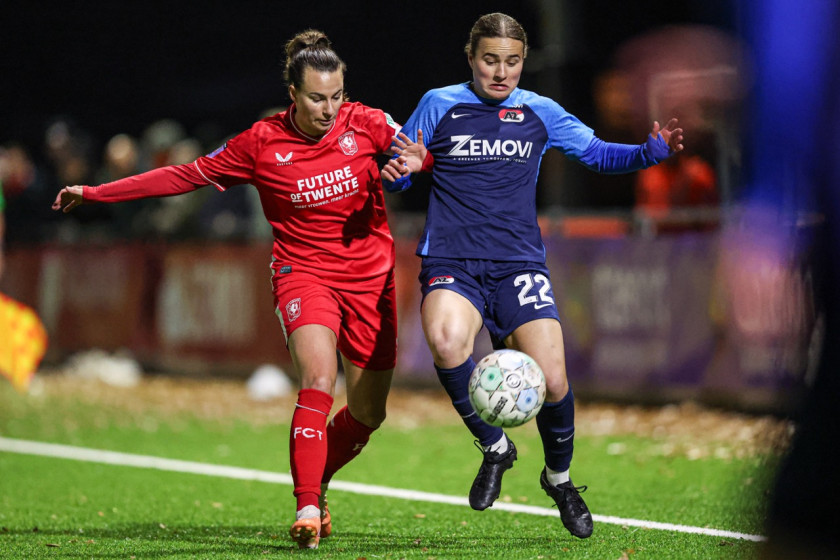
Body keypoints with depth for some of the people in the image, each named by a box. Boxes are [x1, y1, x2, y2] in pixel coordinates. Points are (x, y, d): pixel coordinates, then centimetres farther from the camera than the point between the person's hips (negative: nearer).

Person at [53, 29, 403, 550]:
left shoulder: (366, 122, -5)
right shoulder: (263, 142, -5)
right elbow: (188, 174, 4)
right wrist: (96, 192, 5)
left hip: (369, 278, 2)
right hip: (303, 271, -2)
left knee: (368, 413, 6)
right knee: (319, 380, -28)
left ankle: (316, 485, 34)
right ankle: (307, 508, -28)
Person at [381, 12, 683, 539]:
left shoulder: (540, 113, 11)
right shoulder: (439, 105, 7)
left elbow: (596, 153, 15)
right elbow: (397, 170, 13)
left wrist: (653, 151, -2)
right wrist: (401, 170, -12)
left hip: (519, 263, 2)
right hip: (451, 261, -1)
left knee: (551, 380, -15)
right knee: (446, 340, -35)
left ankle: (559, 476, 17)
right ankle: (495, 447, -8)